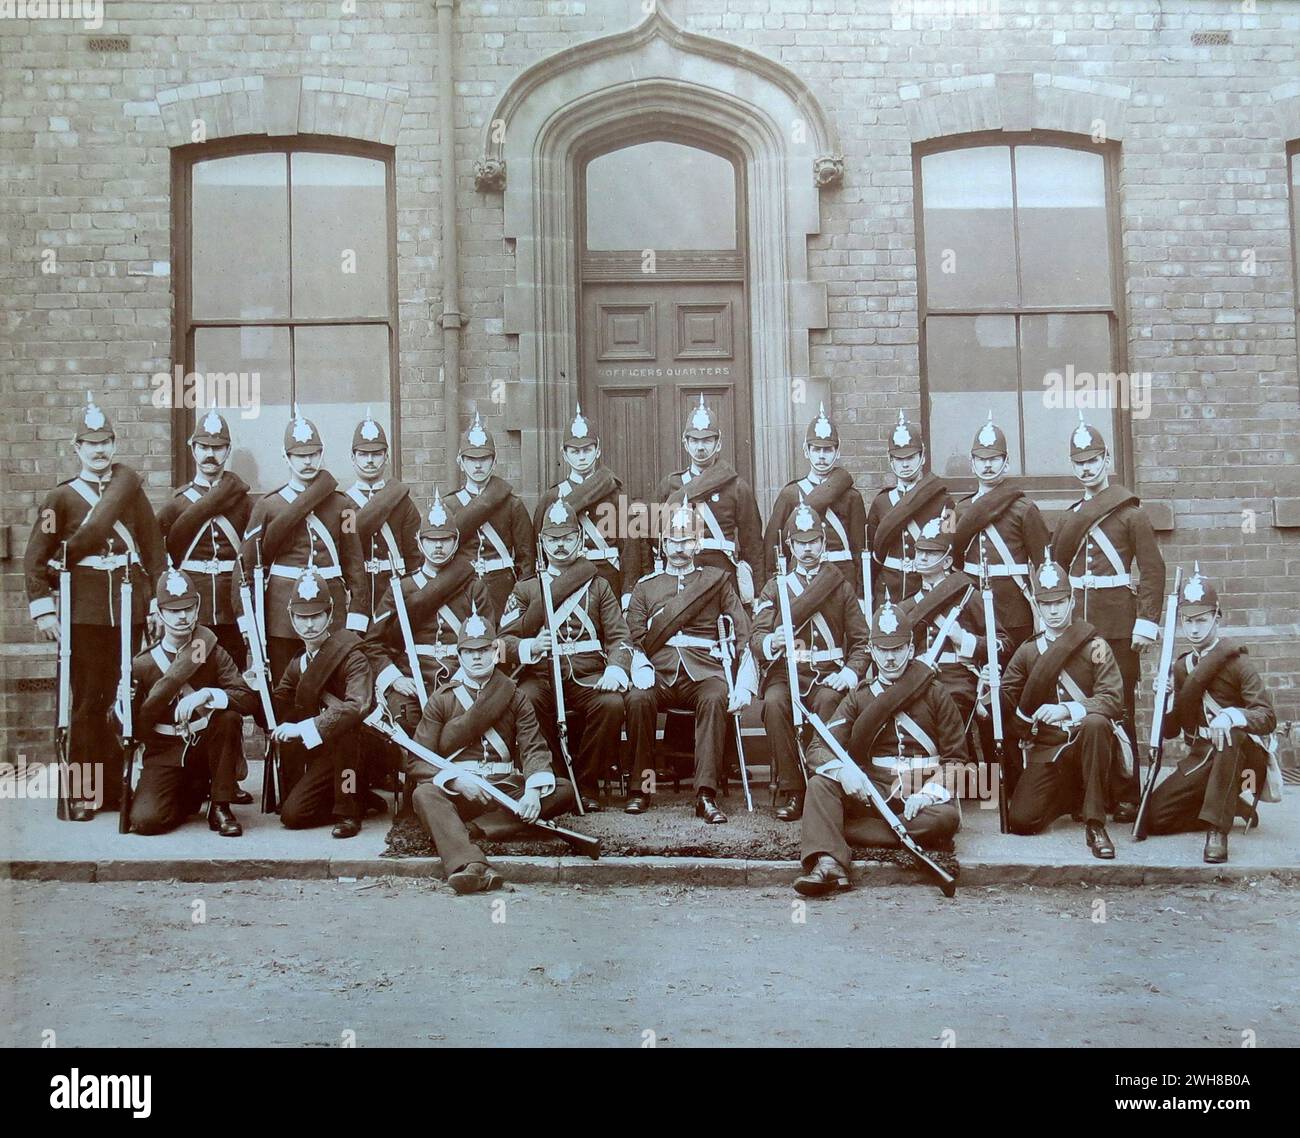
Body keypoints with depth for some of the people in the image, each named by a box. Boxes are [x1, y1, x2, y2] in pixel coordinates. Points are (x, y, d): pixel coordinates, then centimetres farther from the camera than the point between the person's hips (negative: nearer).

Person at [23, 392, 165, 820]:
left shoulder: (130, 485, 8)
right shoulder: (60, 497, 4)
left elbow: (154, 547, 7)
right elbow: (35, 559, 4)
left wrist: (157, 603, 2)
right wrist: (42, 608, -6)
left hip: (128, 606, 1)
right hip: (83, 611, -1)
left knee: (121, 698, 6)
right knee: (86, 700, 1)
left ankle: (114, 788, 15)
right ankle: (82, 793, 8)